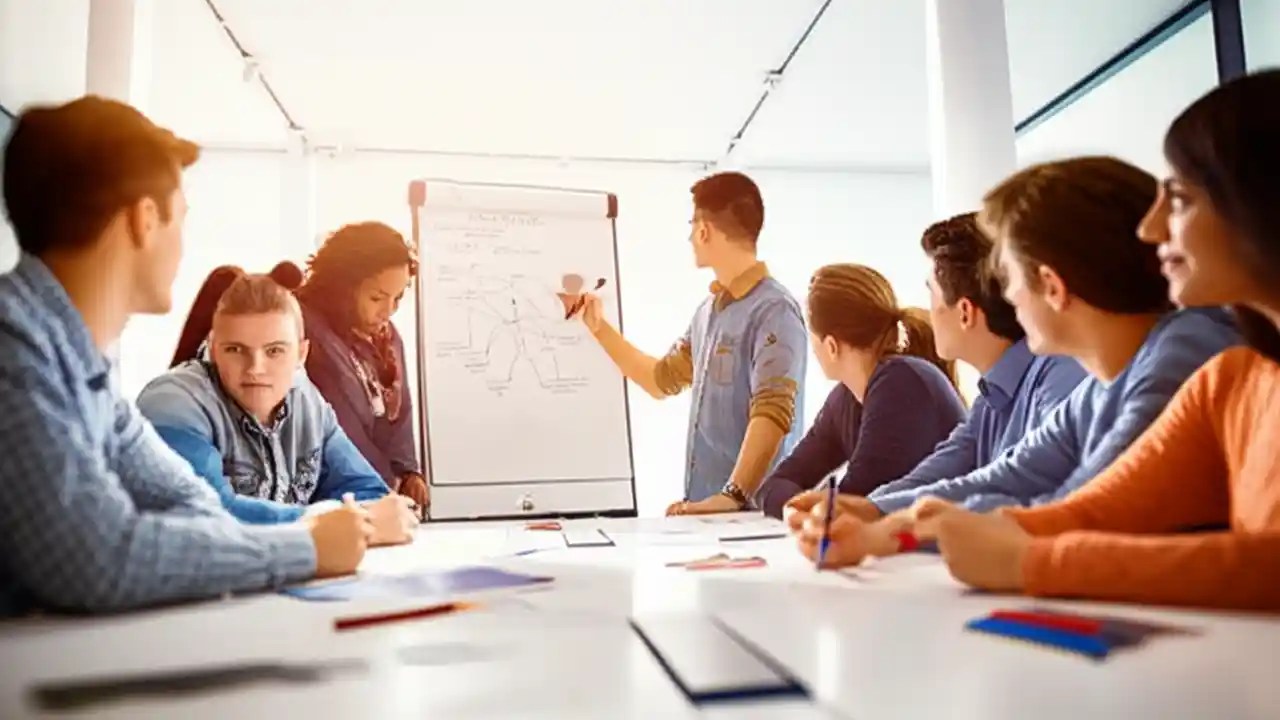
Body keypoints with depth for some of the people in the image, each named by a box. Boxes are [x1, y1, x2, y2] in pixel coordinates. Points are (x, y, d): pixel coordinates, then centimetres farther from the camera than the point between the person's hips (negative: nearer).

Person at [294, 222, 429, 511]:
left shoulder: (388, 338, 8)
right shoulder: (308, 333, -17)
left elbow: (399, 415, 9)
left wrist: (408, 472, -6)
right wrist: (389, 487, -12)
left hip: (383, 493, 7)